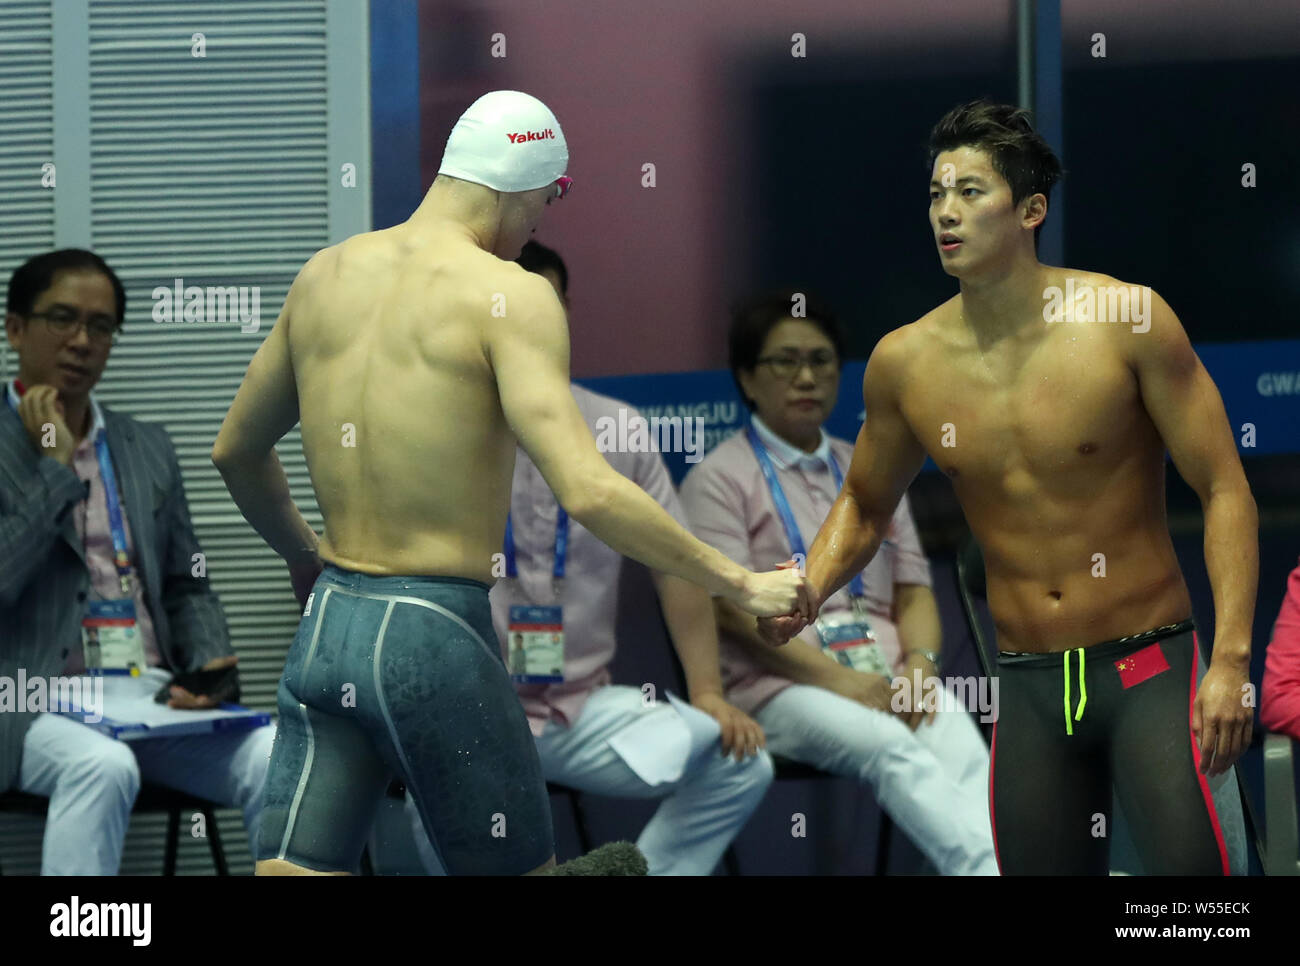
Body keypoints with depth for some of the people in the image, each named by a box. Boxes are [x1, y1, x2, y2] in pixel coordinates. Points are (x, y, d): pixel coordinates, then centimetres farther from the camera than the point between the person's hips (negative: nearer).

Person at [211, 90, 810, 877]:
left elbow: (237, 452, 23)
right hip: (439, 636, -6)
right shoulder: (509, 295, -10)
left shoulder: (325, 275, 10)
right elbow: (588, 492, -21)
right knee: (519, 867, 11)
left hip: (325, 629, 6)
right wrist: (742, 584, -12)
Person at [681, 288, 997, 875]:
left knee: (965, 754, -30)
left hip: (889, 677, 5)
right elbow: (732, 608, -6)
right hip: (781, 684, -5)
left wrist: (920, 663, -3)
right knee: (894, 751, -36)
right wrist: (838, 679, -16)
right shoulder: (719, 479, 6)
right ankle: (988, 869, -54)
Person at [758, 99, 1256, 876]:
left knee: (1187, 861, -20)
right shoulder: (906, 361, 2)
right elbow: (865, 506, 19)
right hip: (1029, 688, 4)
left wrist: (1231, 659, -17)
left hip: (1149, 666, -4)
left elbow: (1226, 492, -8)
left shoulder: (1126, 319, -9)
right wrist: (806, 593, -2)